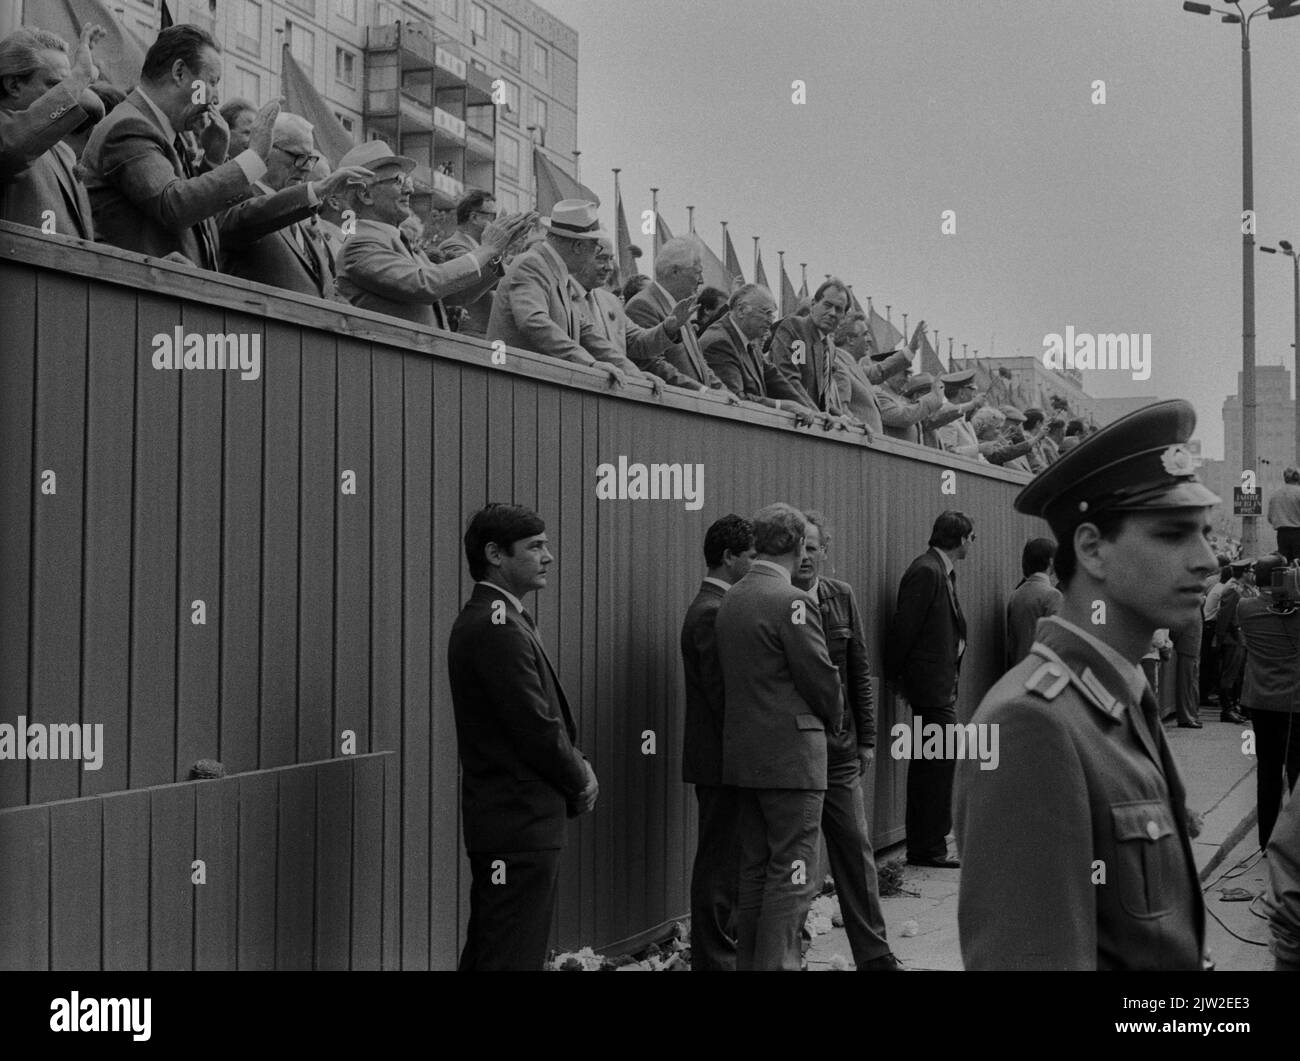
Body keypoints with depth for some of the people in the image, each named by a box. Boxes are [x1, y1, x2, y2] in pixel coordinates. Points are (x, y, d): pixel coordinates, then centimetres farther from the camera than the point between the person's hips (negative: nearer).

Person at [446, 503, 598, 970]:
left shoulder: (483, 620, 15)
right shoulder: (498, 628, -18)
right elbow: (537, 730, -19)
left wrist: (577, 769, 5)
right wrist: (582, 783, -4)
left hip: (500, 822, 11)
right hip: (521, 824, -11)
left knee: (485, 954, 16)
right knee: (514, 955, -5)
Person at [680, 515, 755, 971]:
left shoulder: (716, 607, 15)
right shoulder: (713, 613, -17)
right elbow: (724, 694, -21)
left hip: (724, 761, 10)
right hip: (723, 761, -10)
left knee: (727, 864, 16)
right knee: (720, 867, -3)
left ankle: (722, 951, 25)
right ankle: (715, 960, 4)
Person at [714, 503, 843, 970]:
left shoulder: (729, 601, 9)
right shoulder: (792, 602, -15)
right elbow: (821, 677, -12)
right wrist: (832, 719, 7)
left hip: (744, 753, 8)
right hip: (792, 755, -8)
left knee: (754, 871, 14)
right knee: (792, 875, -3)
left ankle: (749, 964, 19)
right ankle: (776, 963, -4)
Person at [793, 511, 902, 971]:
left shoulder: (842, 597, 6)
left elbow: (859, 671, 11)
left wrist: (866, 738, 8)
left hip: (837, 746, 4)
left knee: (856, 848, 7)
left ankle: (874, 954, 15)